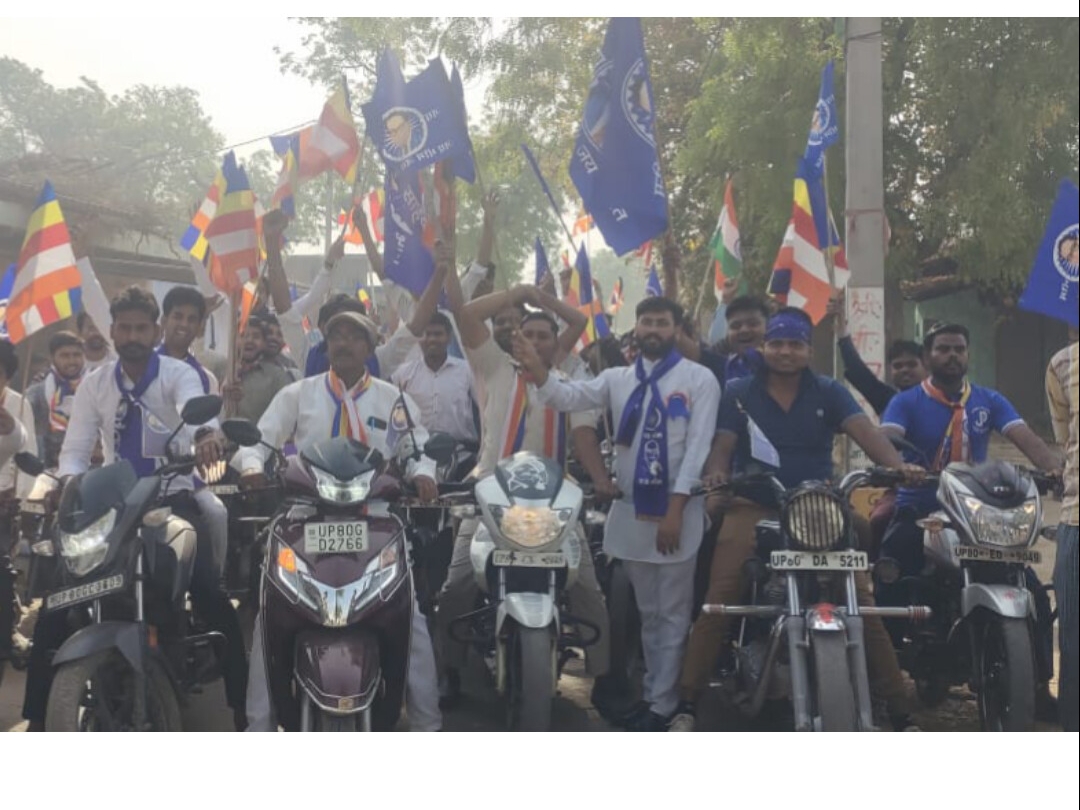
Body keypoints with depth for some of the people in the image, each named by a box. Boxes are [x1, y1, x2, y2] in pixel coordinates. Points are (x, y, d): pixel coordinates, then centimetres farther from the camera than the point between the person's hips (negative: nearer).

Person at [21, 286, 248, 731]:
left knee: (210, 594, -21)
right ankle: (38, 714, 6)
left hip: (172, 500, -4)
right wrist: (68, 480, -24)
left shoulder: (178, 374, -8)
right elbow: (75, 447, 0)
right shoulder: (95, 383, 4)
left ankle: (244, 706, -8)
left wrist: (206, 433, -57)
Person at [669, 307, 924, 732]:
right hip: (753, 507, -1)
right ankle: (687, 705, -8)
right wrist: (718, 475, -23)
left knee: (861, 603, -7)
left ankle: (900, 712, 2)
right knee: (718, 602, -14)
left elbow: (865, 431, -8)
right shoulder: (739, 393, 7)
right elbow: (722, 446, 1)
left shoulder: (828, 392, 6)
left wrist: (897, 465, -27)